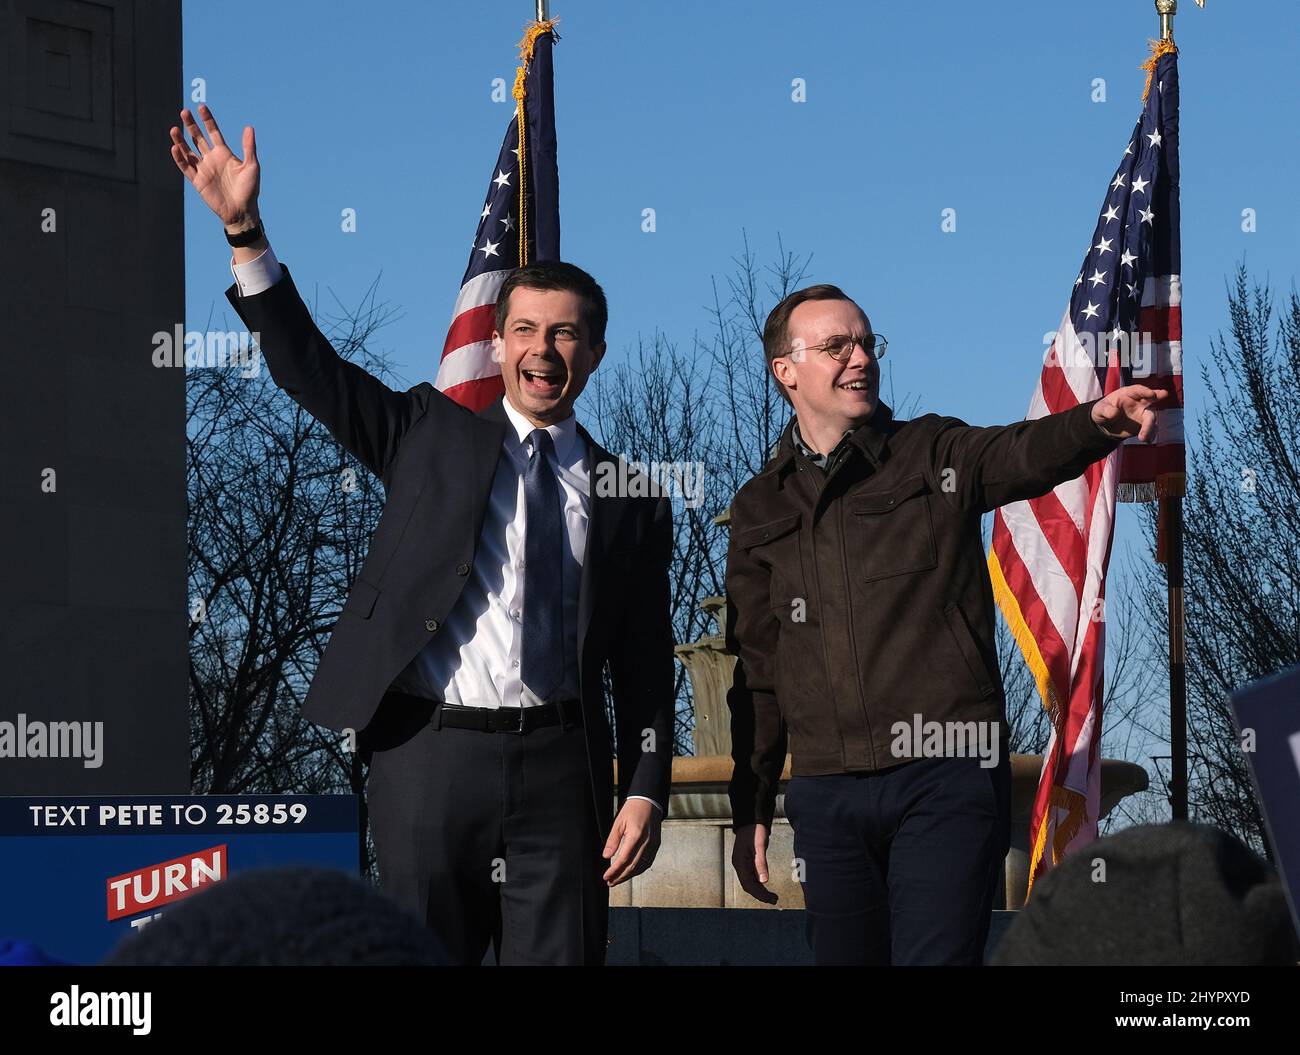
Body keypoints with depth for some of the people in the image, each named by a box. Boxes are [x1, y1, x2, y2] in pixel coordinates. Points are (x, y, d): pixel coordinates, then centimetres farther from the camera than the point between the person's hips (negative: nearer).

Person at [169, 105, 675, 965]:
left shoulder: (628, 499, 12)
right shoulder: (432, 435, 11)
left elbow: (645, 667, 10)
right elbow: (310, 369, 1)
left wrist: (645, 793, -1)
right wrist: (244, 228, -10)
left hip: (558, 764, 1)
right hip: (430, 753, 0)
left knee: (562, 957, -2)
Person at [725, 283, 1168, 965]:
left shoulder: (936, 456, 6)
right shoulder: (760, 510, 14)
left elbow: (1025, 454, -16)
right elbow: (757, 671, 17)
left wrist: (1098, 421, -38)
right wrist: (750, 810, 15)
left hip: (945, 780, -3)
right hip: (827, 793, 3)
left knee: (936, 958, -12)